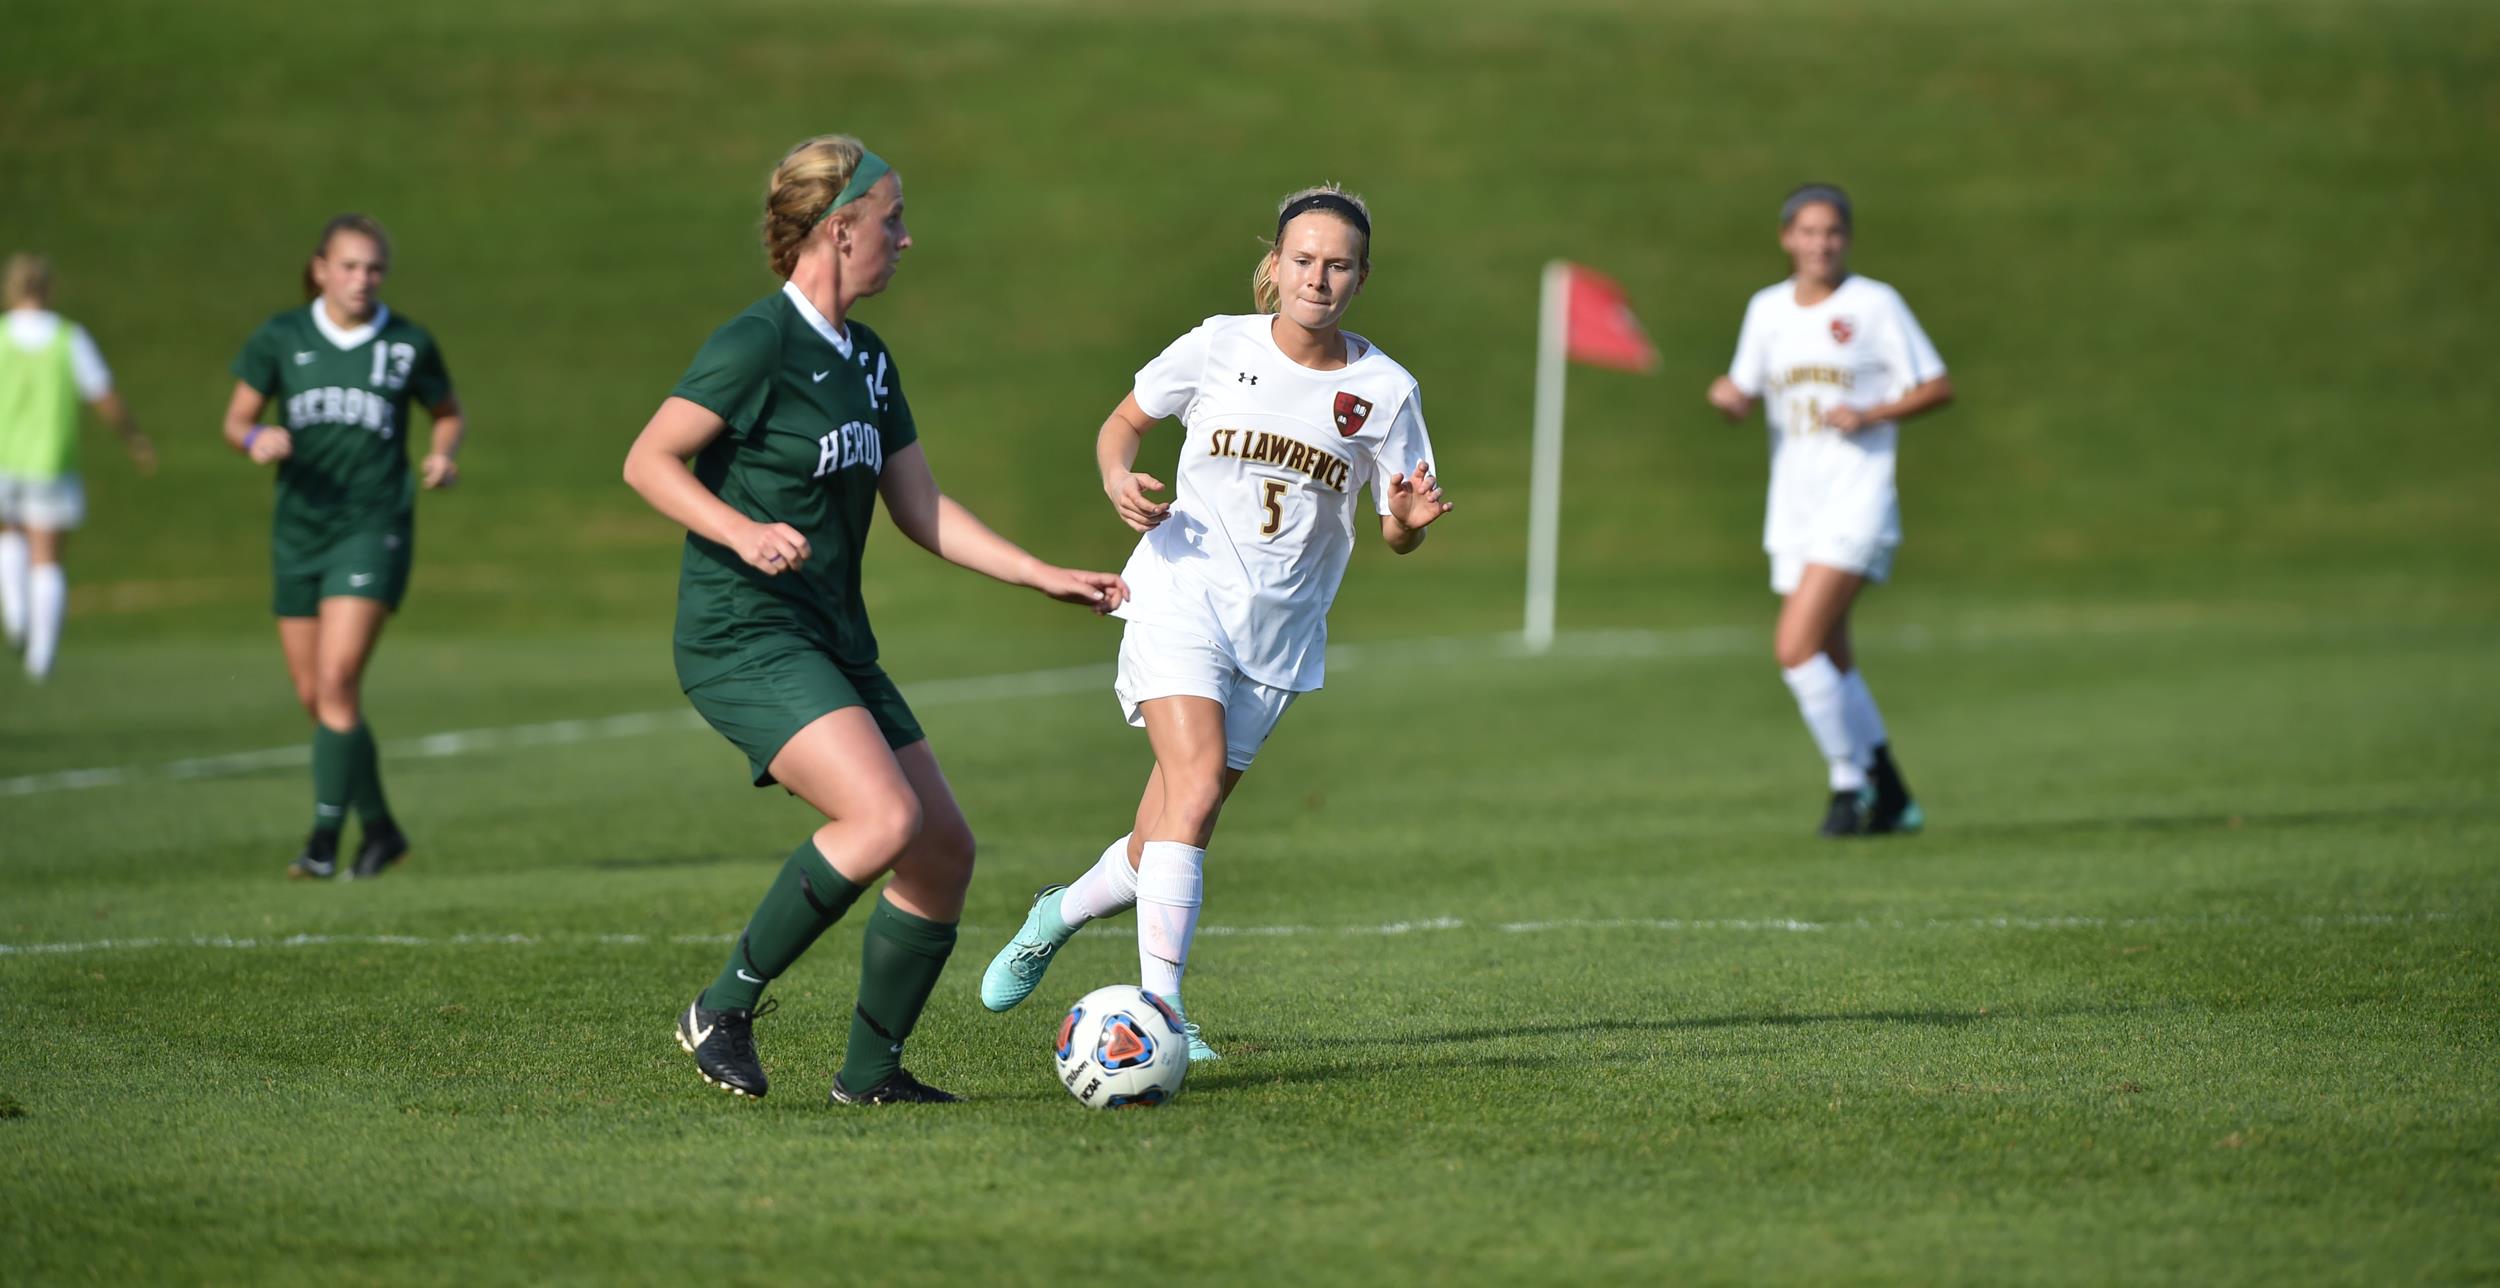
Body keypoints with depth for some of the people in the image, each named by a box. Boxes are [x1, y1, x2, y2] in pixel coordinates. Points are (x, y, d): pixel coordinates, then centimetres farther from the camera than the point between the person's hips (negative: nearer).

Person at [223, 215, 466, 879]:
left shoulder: (409, 344, 0)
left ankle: (323, 841, -13)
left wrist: (443, 455, -6)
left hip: (374, 525, -3)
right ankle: (379, 828, 26)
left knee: (336, 682, -18)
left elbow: (449, 413, 15)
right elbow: (236, 419, 6)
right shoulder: (281, 338, 1)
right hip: (299, 528, 3)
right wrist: (256, 439, -16)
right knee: (313, 695, 8)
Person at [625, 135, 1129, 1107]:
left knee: (945, 850, 4)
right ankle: (724, 1009, -13)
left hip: (834, 639, 9)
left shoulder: (869, 361, 14)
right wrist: (743, 533, -26)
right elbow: (647, 462, -12)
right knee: (884, 816, -26)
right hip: (744, 636, -9)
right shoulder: (758, 343, -12)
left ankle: (871, 1070, 16)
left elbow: (922, 512, 19)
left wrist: (1050, 578, 15)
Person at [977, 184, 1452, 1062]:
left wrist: (1410, 521, -20)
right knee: (1195, 786, -23)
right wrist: (1118, 478, -10)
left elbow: (1399, 535, 4)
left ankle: (1062, 911, 38)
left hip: (1282, 629, 3)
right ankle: (1160, 1007, -24)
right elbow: (1126, 418, 12)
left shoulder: (1386, 390, -1)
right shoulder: (1220, 347, -2)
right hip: (1183, 592, -3)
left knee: (1167, 844, 8)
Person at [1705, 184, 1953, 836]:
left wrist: (1872, 415, -16)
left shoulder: (1874, 304, -3)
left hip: (1857, 499, -6)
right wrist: (1726, 395, -5)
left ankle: (1849, 781, -4)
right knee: (1831, 663, 12)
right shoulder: (1767, 309, 11)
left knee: (1796, 646, -19)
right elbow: (1744, 395, 18)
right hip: (1793, 507, 6)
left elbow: (1938, 387, -1)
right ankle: (1890, 797, 25)